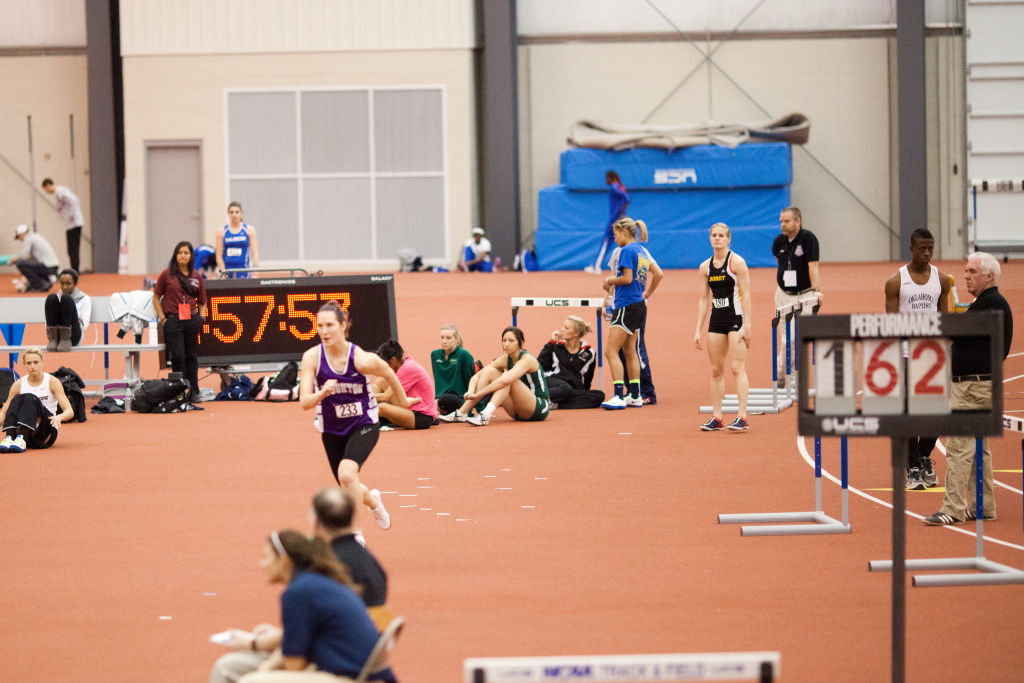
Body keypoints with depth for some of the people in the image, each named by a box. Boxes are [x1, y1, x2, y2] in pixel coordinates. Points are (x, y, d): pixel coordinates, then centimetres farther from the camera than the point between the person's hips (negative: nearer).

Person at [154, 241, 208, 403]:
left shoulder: (196, 276, 8)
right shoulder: (167, 274, 1)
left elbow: (202, 301, 18)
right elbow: (156, 297, 5)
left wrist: (201, 317, 4)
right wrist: (162, 318, -1)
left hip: (192, 320, 2)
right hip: (173, 320, -2)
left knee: (191, 356, 6)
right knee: (177, 356, -5)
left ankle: (193, 392, 13)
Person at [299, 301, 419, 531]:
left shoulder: (362, 359, -23)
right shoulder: (312, 357, -18)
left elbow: (389, 374, -1)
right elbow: (304, 402, -20)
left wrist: (402, 401, 14)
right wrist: (322, 393, -41)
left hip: (364, 425, -3)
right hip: (332, 431, 3)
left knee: (346, 474, -30)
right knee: (349, 489, 15)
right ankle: (373, 501, 54)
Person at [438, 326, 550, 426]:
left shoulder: (527, 359, -18)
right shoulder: (505, 359, 3)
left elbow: (504, 381, -34)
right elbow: (476, 376, 0)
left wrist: (477, 395, -32)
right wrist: (471, 392, -21)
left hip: (541, 408, -7)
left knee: (508, 378, -29)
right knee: (489, 371, -6)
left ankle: (485, 415, -43)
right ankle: (461, 413, -11)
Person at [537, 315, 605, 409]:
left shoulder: (588, 353, 9)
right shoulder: (557, 347, 9)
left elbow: (587, 380, 15)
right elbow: (540, 364, -3)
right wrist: (551, 343, -1)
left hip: (575, 390, 3)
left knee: (599, 396, -27)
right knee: (565, 389, -38)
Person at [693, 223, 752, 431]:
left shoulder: (736, 262, -6)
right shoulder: (705, 267, 9)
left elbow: (746, 294, -9)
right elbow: (704, 299, 12)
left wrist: (747, 325, -15)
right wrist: (698, 330, 7)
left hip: (736, 319, -6)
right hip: (716, 320, 6)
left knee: (737, 367, -11)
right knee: (716, 370, 5)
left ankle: (742, 417, -13)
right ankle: (716, 418, 8)